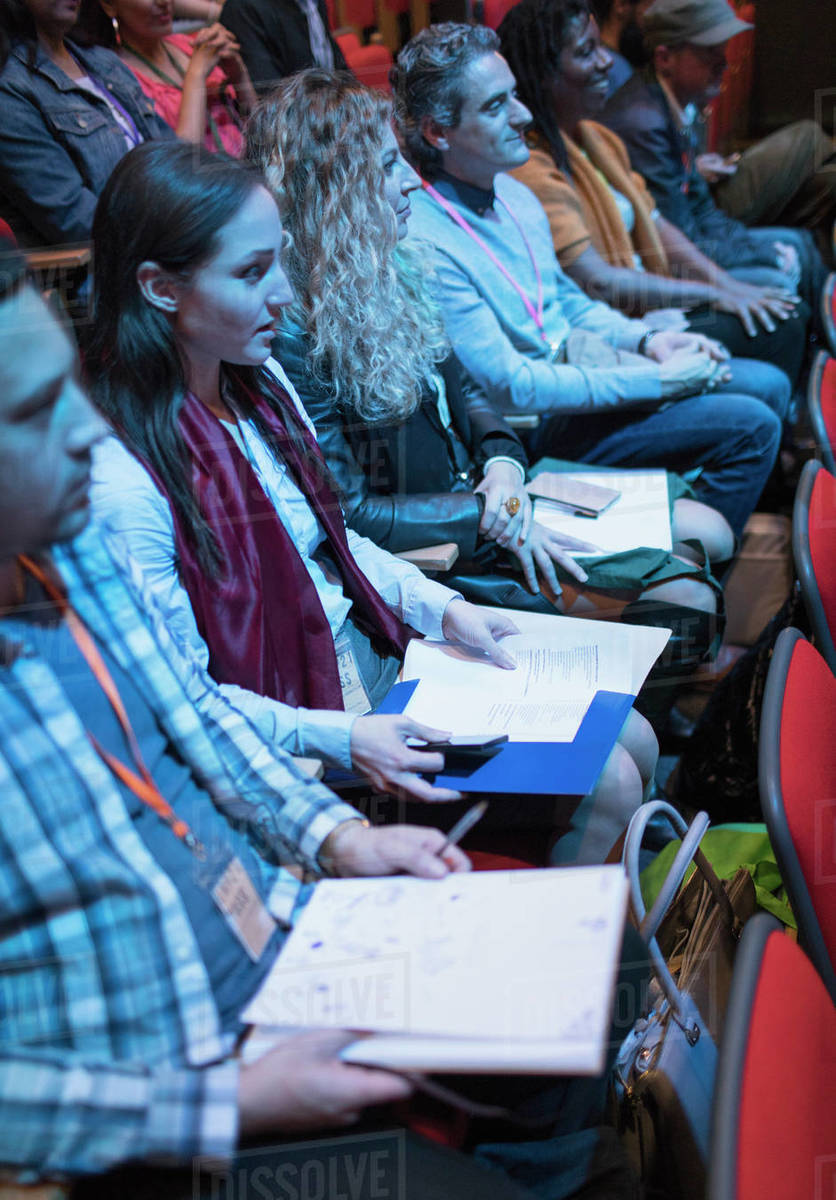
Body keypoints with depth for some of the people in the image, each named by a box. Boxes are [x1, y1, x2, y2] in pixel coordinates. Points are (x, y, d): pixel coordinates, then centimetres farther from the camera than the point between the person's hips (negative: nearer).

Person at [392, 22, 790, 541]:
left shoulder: (513, 193, 5)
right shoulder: (425, 243, -26)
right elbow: (512, 386, -26)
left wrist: (646, 340, 0)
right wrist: (657, 380, -21)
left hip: (582, 363, 9)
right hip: (536, 422, -9)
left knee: (769, 384, 8)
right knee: (750, 426, -15)